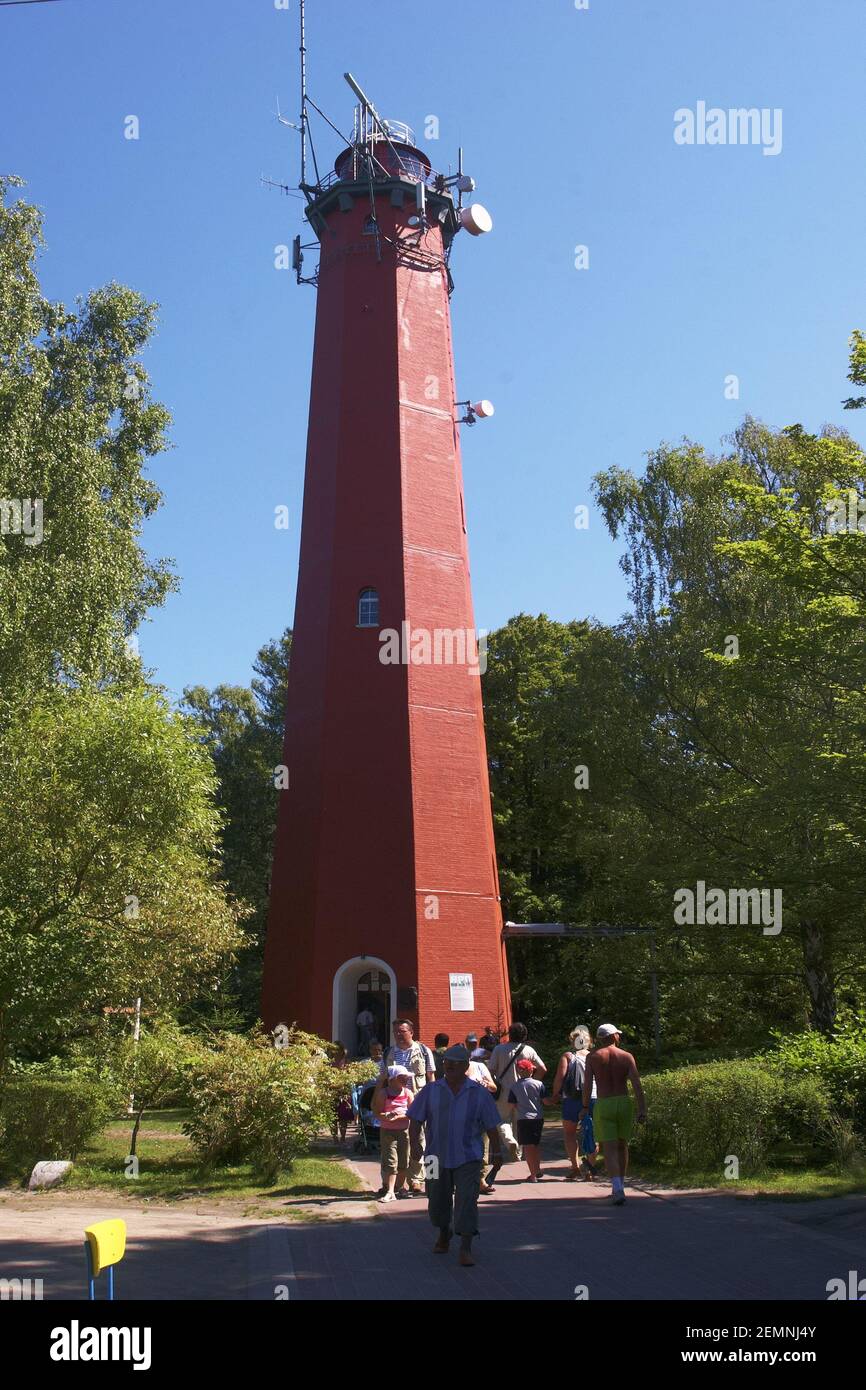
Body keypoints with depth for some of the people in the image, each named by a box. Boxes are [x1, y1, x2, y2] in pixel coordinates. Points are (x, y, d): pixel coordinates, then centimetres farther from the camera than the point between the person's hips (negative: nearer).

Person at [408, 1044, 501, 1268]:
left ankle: (466, 1249, -2)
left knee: (467, 1201, -10)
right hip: (437, 1157, 2)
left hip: (468, 1158, -2)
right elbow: (416, 1120, 0)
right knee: (438, 1200, 15)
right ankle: (443, 1235, 42)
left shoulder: (479, 1094, -2)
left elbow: (491, 1127, 5)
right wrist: (414, 1142, -15)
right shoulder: (431, 1091, 0)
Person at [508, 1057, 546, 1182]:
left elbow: (511, 1105, -3)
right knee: (536, 1144, 20)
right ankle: (538, 1169, 30)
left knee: (528, 1146, 1)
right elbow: (545, 1100, -2)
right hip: (538, 1118, 3)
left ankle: (533, 1174, -3)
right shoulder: (539, 1084, -3)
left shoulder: (515, 1086, -3)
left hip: (523, 1119, -2)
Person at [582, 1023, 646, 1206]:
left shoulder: (593, 1057, 0)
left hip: (603, 1105, -2)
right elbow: (637, 1084, -6)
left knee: (610, 1149, -3)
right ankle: (619, 1186, 30)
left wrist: (585, 1107, 4)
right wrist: (642, 1109, -7)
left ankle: (618, 1190, -20)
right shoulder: (627, 1057, 1)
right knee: (622, 1145, 20)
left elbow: (587, 1084, -5)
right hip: (624, 1103, 2)